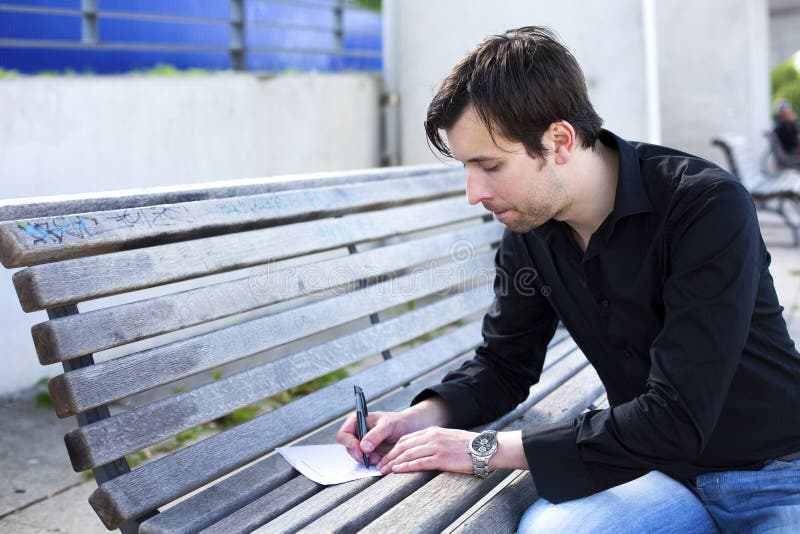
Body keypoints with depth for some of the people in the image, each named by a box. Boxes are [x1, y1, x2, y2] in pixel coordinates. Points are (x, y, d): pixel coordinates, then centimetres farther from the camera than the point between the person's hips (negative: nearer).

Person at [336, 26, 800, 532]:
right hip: (666, 471, 5)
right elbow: (505, 362, 9)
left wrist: (488, 448, -24)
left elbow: (676, 418, -27)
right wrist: (426, 414, -11)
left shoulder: (708, 207, -22)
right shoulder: (529, 229, -4)